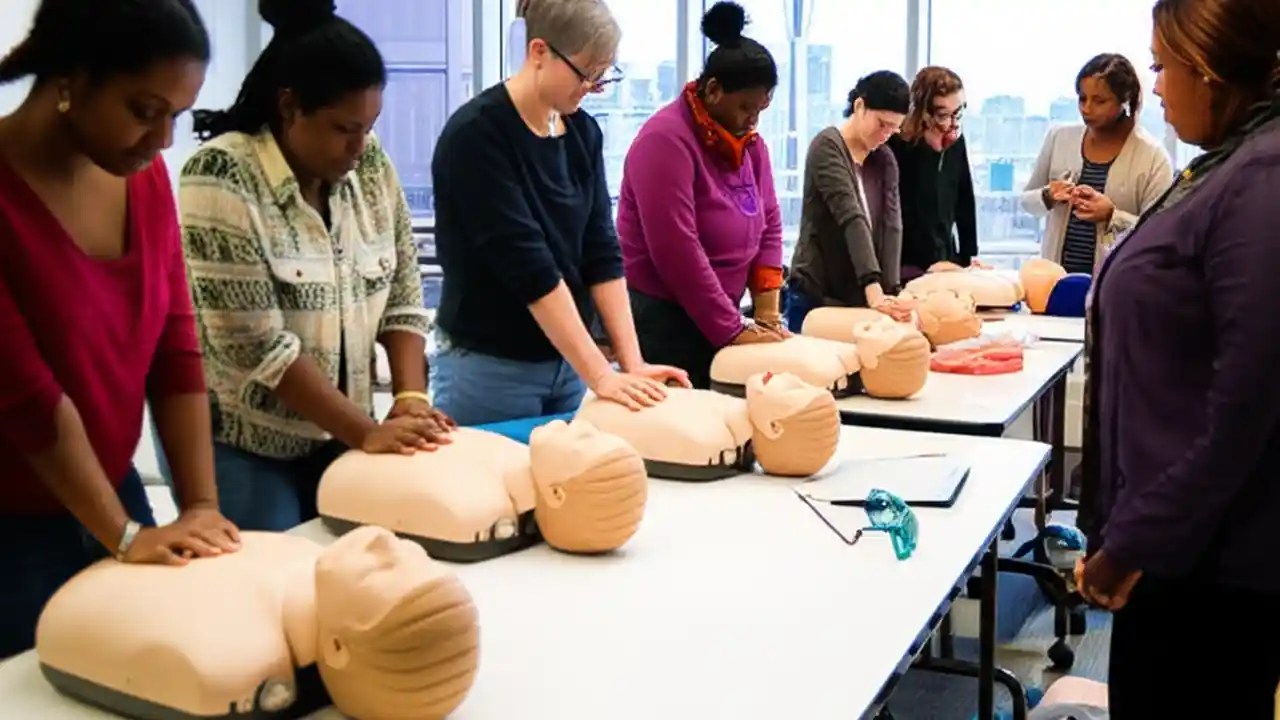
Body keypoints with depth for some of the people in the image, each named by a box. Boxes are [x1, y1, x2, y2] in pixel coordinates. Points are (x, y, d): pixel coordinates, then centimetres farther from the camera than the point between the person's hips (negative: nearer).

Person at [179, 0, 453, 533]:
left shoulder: (371, 165, 0)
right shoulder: (222, 178, -17)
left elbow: (402, 299, 3)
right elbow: (255, 346, -21)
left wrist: (412, 400, -12)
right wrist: (367, 432, -21)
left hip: (335, 435, 5)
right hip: (239, 444, -5)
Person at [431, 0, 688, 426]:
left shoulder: (583, 132, 3)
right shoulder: (476, 135, -17)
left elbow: (601, 251, 0)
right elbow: (528, 264, -22)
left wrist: (632, 362, -10)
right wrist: (600, 375, -25)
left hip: (565, 362, 6)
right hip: (488, 367, -6)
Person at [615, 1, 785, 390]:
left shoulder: (749, 141, 8)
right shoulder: (666, 140, -17)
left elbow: (769, 225, 9)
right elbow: (677, 254, -21)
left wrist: (767, 314, -2)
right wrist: (732, 332, -16)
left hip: (715, 318, 7)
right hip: (660, 320, -7)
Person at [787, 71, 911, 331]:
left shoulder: (885, 160, 8)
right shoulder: (827, 147, -11)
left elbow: (892, 224, -3)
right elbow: (851, 218, -23)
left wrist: (889, 291, -18)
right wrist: (874, 289, -33)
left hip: (859, 299, 6)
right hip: (815, 295, -5)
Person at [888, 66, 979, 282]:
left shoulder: (956, 142, 4)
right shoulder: (896, 145, -15)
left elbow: (965, 200, 12)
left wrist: (970, 255, 11)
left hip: (946, 262, 6)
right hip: (906, 266, -6)